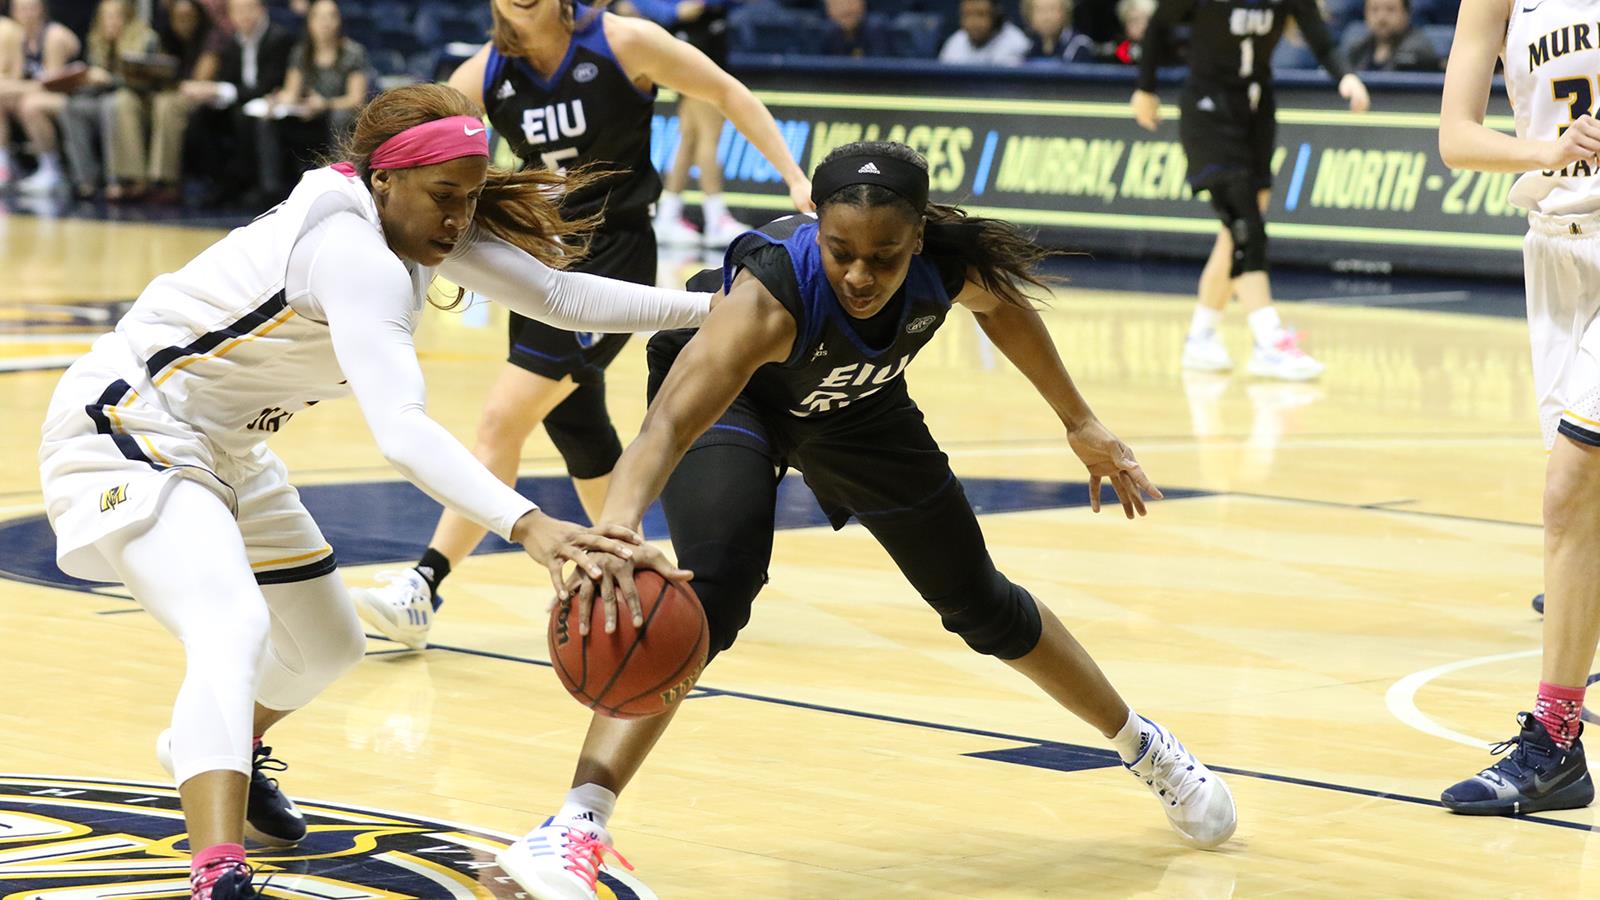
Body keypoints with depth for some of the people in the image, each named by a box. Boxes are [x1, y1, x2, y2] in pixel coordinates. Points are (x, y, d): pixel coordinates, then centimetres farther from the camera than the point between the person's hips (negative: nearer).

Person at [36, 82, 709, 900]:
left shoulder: (412, 222, -1)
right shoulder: (353, 253, -29)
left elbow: (557, 295, 8)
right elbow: (400, 431, -42)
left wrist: (710, 305, 2)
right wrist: (527, 526, -54)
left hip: (223, 452, 10)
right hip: (126, 428, -10)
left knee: (328, 645, 22)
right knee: (235, 631, -33)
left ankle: (218, 754, 52)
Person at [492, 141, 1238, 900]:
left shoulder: (951, 261, -31)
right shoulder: (771, 291, -44)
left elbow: (1002, 306, -5)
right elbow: (670, 422, -55)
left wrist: (1080, 423, 4)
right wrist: (614, 529, -73)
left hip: (858, 405, 4)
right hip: (735, 397, -4)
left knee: (980, 604, 14)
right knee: (715, 588, -30)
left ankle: (1144, 747, 38)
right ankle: (576, 826, -34)